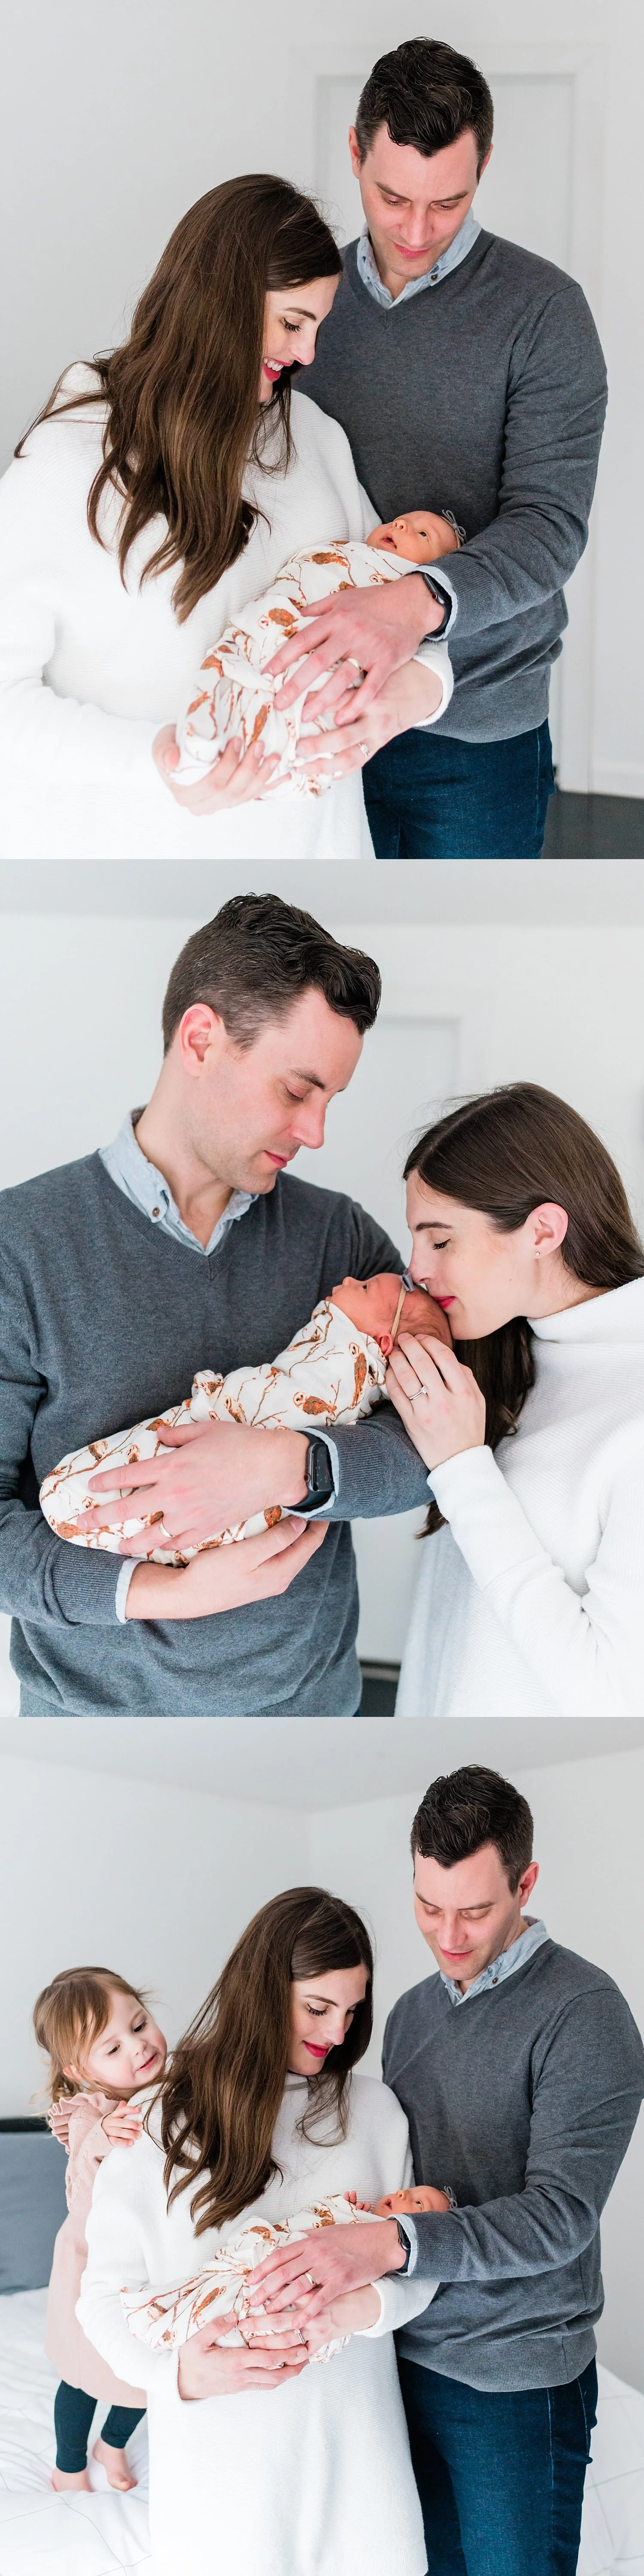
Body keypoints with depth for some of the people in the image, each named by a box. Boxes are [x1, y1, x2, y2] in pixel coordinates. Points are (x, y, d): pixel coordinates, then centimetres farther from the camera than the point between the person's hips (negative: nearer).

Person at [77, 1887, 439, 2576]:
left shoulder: (372, 2109, 2)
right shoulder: (158, 2126, -6)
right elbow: (107, 2294, -5)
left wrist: (364, 2306, -18)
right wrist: (182, 2369, -24)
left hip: (350, 2436, 3)